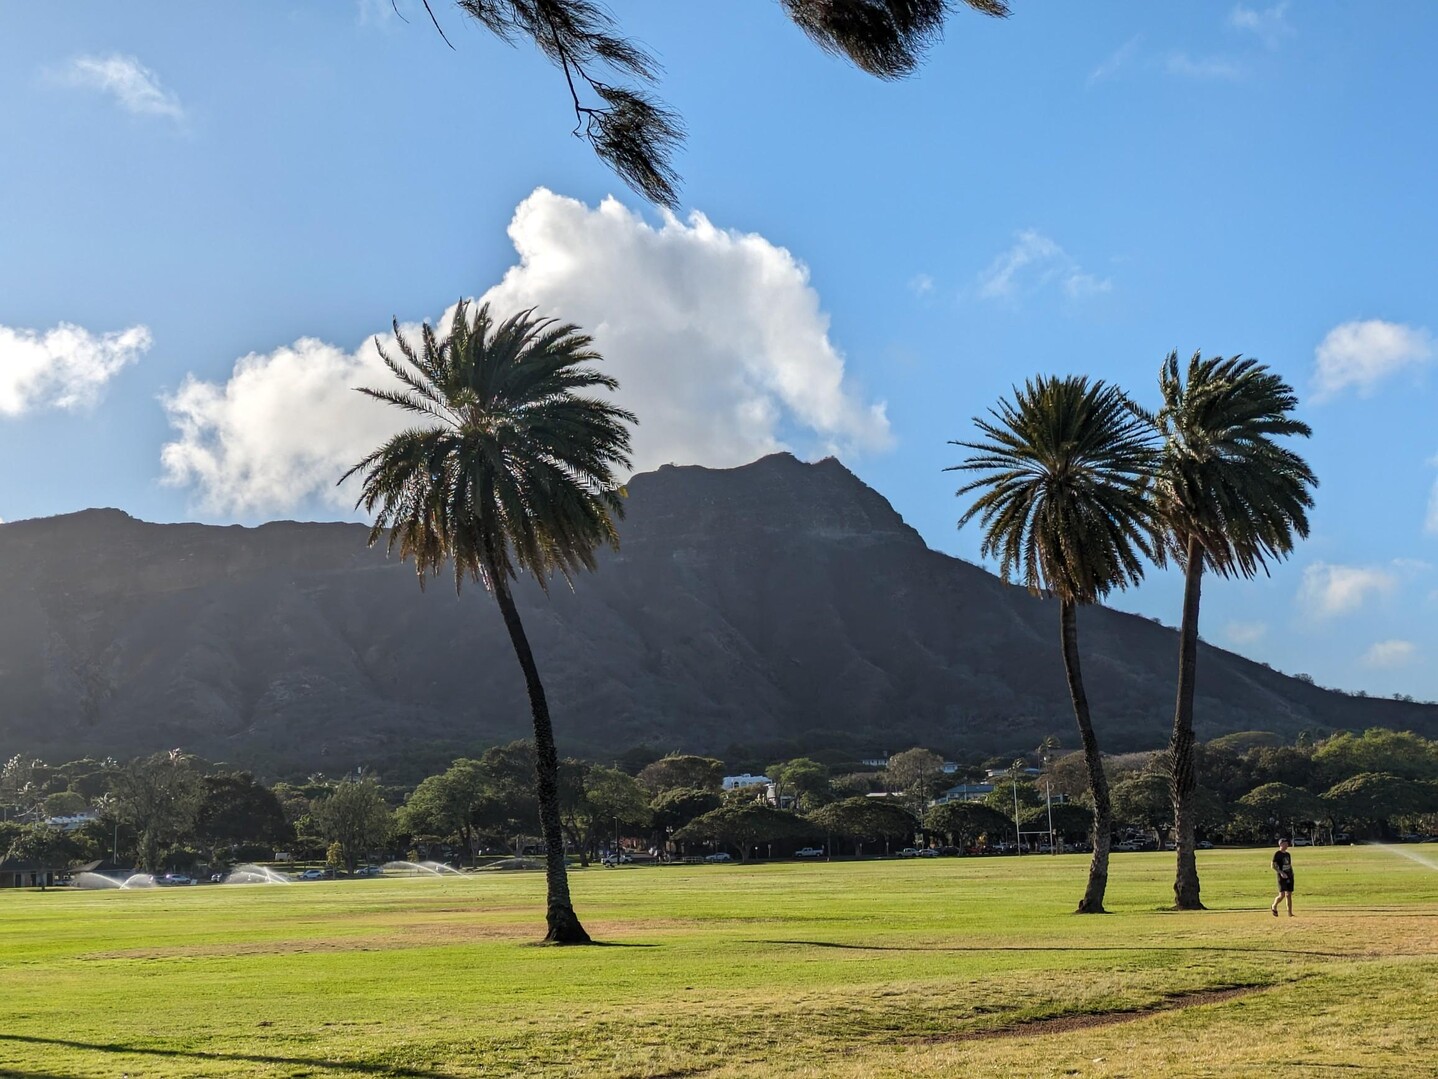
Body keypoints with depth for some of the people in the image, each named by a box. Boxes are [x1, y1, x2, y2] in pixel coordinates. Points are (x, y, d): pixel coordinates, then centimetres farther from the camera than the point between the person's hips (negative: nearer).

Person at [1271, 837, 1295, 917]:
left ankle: (1290, 913, 8)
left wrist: (1291, 874, 12)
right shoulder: (1277, 854, -7)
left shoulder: (1288, 854, 15)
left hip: (1289, 877, 7)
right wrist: (1281, 872, -23)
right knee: (1282, 895, -12)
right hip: (1282, 877, -7)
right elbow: (1273, 866, -13)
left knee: (1289, 895, 5)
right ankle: (1274, 906, 13)